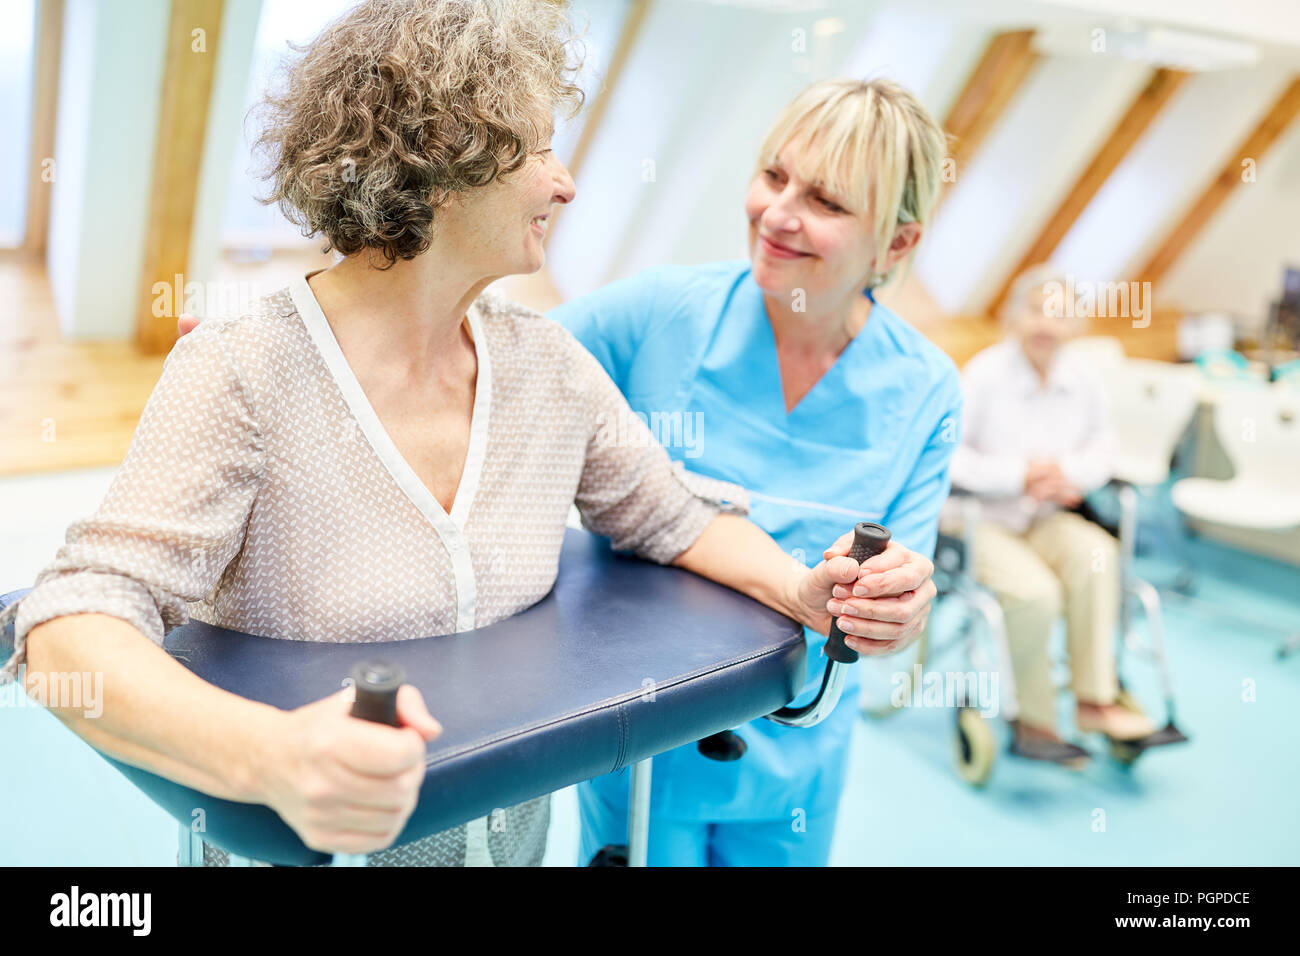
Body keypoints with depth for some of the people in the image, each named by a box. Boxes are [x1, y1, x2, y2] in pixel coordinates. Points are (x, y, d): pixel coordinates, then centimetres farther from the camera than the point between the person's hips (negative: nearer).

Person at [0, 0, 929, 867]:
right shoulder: (241, 373, -22)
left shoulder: (549, 364, -6)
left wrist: (802, 590, -16)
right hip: (301, 844, -5)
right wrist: (267, 753, -47)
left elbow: (678, 520, 4)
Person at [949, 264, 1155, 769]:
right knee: (1036, 591, -29)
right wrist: (1020, 475, -20)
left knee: (1096, 553, -27)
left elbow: (1103, 444, 13)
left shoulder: (1083, 381, 2)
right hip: (981, 520, -5)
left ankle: (1094, 700, -17)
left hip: (1045, 519, 5)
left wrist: (1068, 472, -10)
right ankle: (1033, 724, -9)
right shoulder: (985, 374, -13)